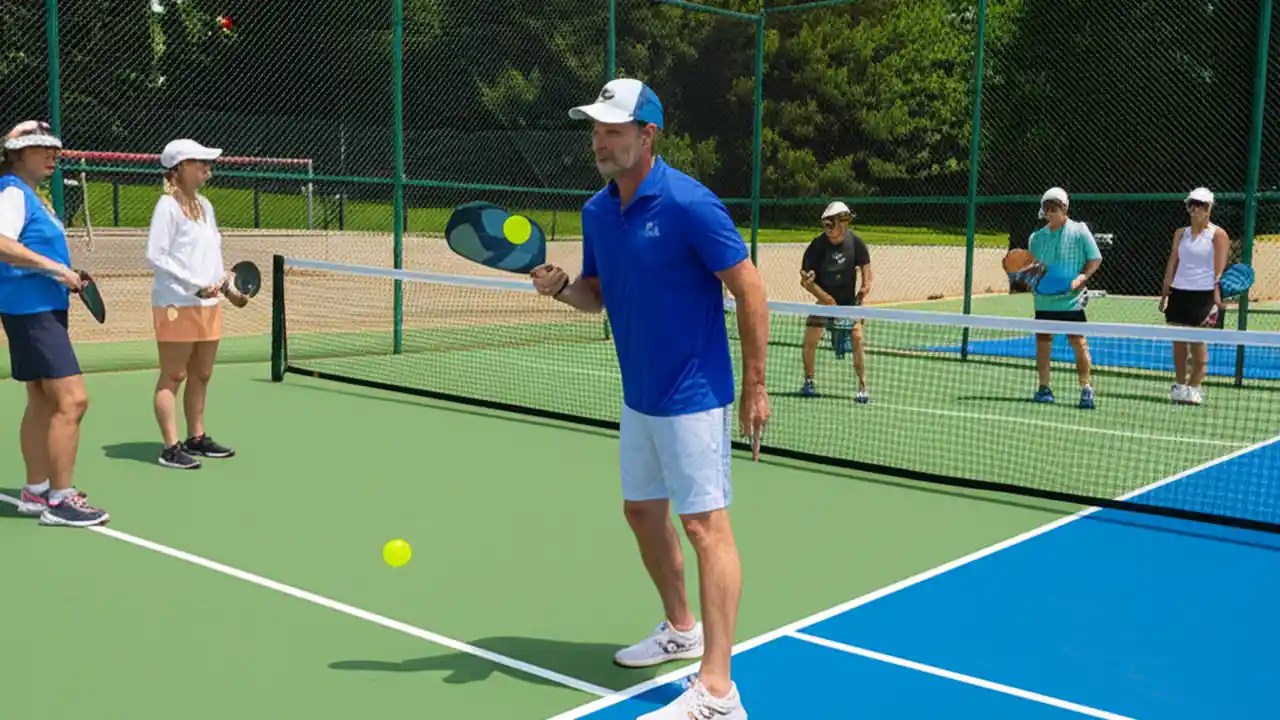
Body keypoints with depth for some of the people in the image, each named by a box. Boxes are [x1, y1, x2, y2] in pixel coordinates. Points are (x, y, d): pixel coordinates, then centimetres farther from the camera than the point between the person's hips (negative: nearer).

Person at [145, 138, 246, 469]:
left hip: (208, 304, 8)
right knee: (173, 376, -2)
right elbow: (155, 256, -15)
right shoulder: (168, 206, -9)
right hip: (176, 304, -8)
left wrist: (227, 287, 12)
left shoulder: (205, 206, 15)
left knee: (201, 375, 12)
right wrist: (196, 285, -19)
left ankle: (196, 438, 23)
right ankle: (171, 447, 1)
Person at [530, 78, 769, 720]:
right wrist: (560, 286, -7)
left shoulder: (689, 204, -18)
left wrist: (755, 386, -14)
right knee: (642, 513, 17)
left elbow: (750, 290, -14)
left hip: (692, 397, -8)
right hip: (638, 396, 8)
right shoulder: (597, 210, 5)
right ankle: (681, 630, 39)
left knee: (705, 525, -7)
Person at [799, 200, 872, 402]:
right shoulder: (817, 246, -17)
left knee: (856, 337, -14)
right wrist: (826, 298, -25)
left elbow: (865, 265, 3)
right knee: (810, 339, -9)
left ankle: (863, 387, -4)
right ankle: (808, 381, 14)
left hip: (849, 301, 0)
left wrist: (865, 285, -15)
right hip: (824, 301, 0)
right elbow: (805, 279, -16)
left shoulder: (855, 242, -12)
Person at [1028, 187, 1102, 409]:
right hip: (1044, 299, 4)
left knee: (1079, 343, -6)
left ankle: (1086, 388, 2)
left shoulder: (1079, 230, 0)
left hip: (1071, 299, -4)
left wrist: (1081, 277, -16)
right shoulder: (1037, 237, 10)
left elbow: (1095, 259, -2)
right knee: (1043, 342, 6)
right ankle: (1044, 387, 17)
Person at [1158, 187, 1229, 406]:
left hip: (1203, 294, -4)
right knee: (1178, 342, 5)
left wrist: (1216, 297, -16)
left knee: (1198, 343, -4)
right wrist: (1165, 293, 11)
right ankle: (1180, 386, 13)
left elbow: (1220, 269, -7)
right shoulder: (1180, 233, 13)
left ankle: (1194, 387, 5)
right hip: (1179, 292, 5)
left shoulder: (1218, 235, -1)